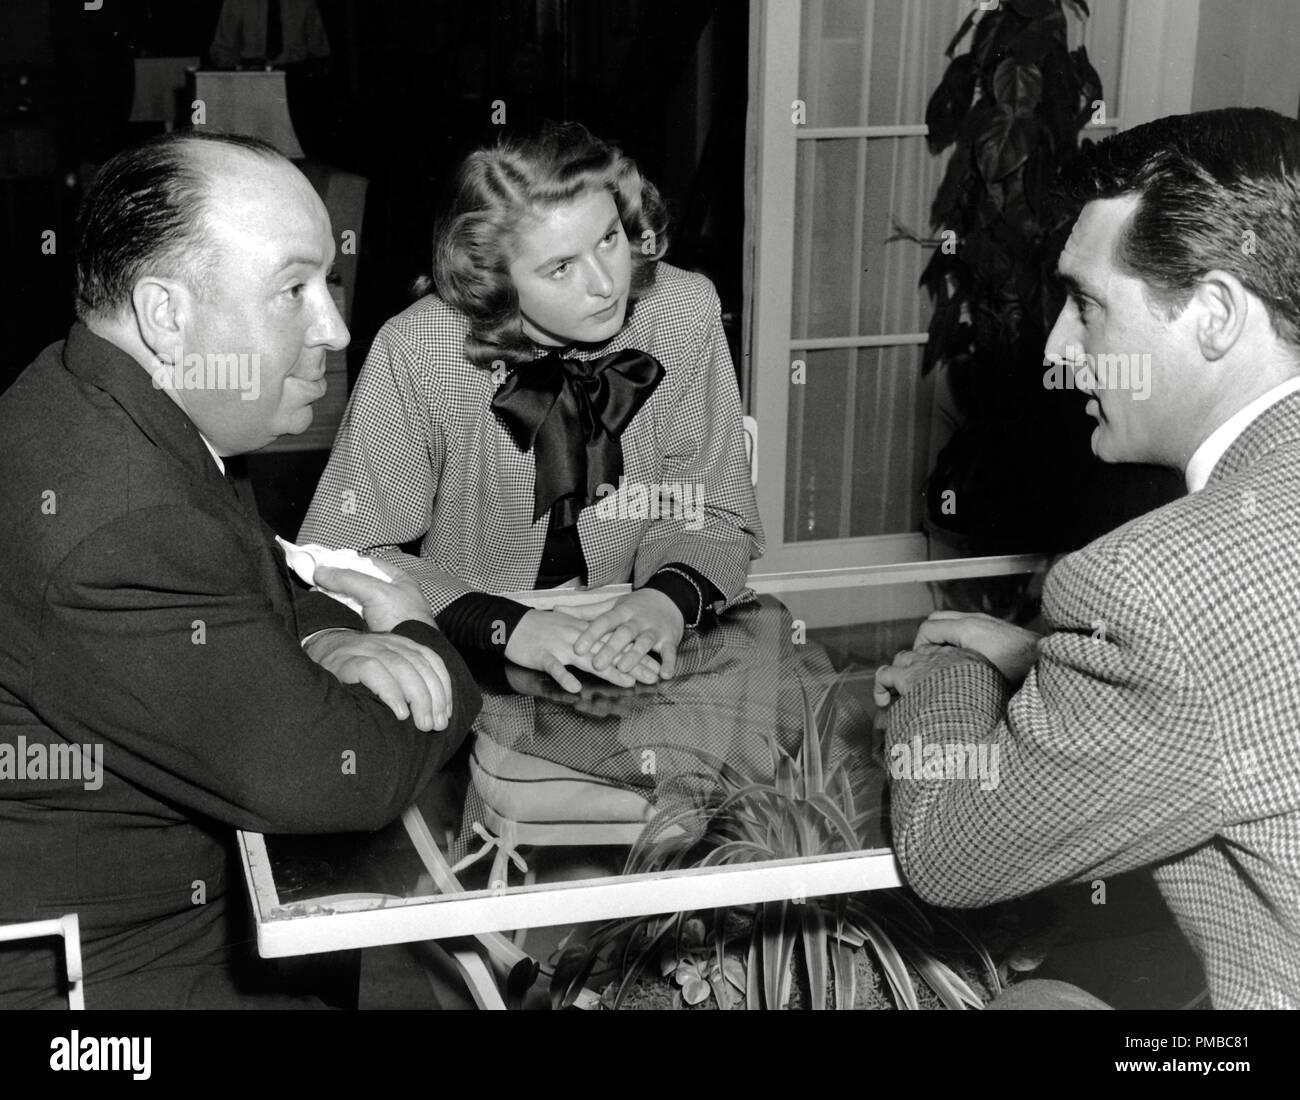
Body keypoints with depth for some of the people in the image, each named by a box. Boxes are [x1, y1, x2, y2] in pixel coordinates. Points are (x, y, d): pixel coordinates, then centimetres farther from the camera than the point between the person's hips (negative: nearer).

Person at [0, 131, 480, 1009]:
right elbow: (327, 778, -26)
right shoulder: (114, 526, -30)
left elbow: (256, 582, 14)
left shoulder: (95, 411, 2)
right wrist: (421, 644, -8)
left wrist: (323, 641, -9)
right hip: (89, 975, -9)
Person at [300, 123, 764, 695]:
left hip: (628, 660, 3)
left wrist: (669, 599, -21)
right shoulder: (416, 353, -19)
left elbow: (711, 513, 1)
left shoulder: (683, 313, -9)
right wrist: (509, 627, -27)